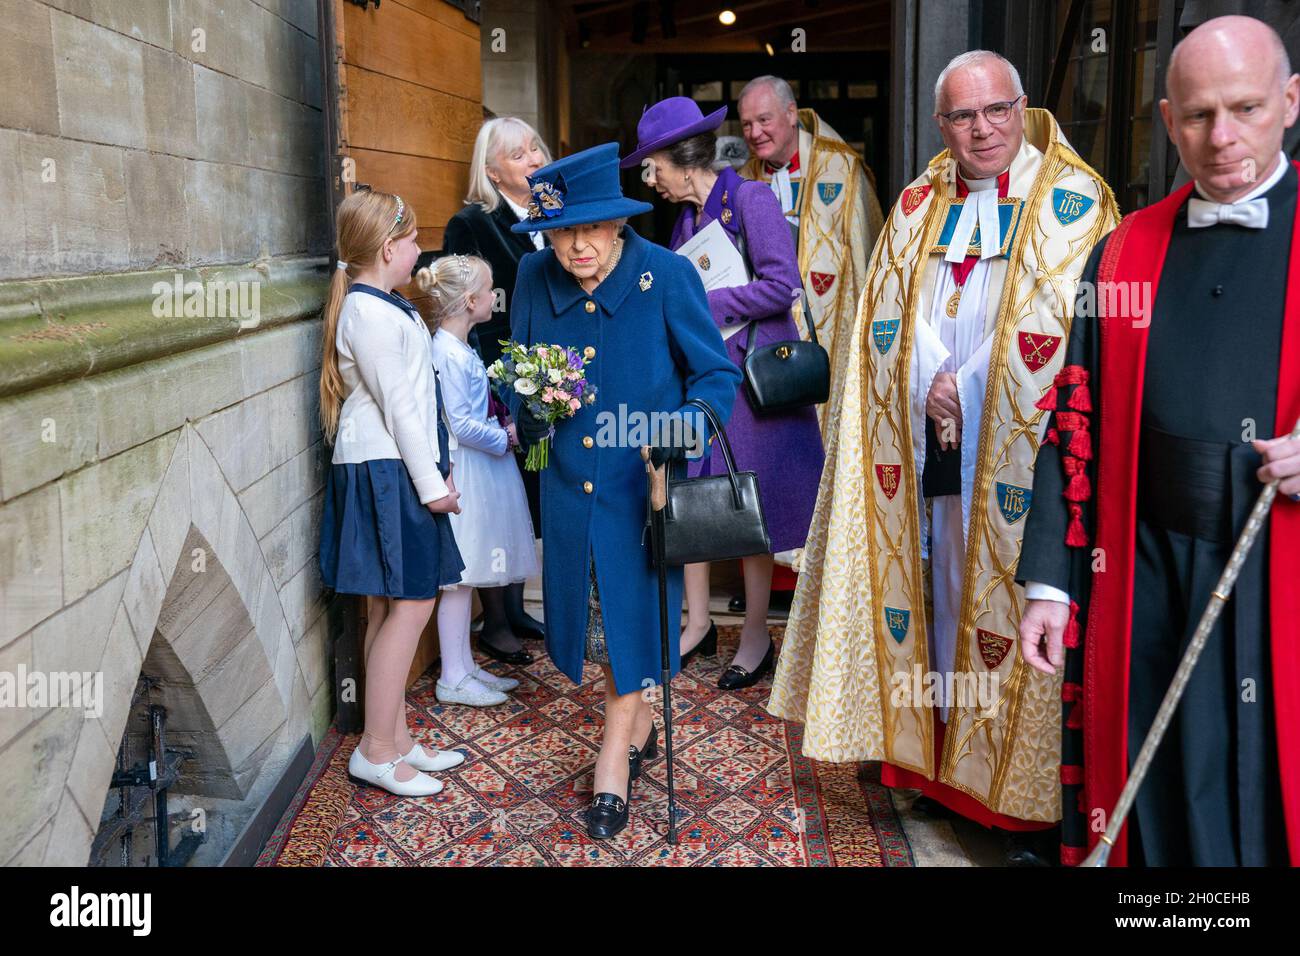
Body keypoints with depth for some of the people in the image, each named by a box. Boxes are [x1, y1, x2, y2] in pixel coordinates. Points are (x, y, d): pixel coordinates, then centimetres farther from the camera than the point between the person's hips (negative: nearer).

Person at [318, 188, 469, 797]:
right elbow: (398, 404, -17)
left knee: (389, 608, 12)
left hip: (391, 471, 10)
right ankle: (376, 752, 1)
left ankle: (396, 740, 21)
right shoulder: (372, 312, -15)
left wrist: (436, 471, 14)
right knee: (411, 604, -7)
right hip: (385, 473, -10)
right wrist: (431, 482, -14)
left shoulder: (379, 306, 16)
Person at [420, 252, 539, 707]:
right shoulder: (448, 354, -18)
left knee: (465, 576, 15)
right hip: (464, 474, -10)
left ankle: (465, 665, 25)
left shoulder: (460, 349, 12)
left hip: (480, 470, 10)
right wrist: (506, 437, -11)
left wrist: (502, 431, 6)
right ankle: (452, 679, 9)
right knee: (459, 576, -1)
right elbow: (460, 425, -21)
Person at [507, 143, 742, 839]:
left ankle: (614, 760, 20)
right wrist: (525, 412, -12)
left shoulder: (667, 275, -14)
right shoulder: (534, 277, -4)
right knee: (593, 609, 16)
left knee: (635, 610, 2)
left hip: (643, 481, -4)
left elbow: (715, 373, -8)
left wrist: (688, 426, -27)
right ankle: (638, 728, 40)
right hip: (570, 481, 4)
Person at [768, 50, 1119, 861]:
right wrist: (932, 388, -9)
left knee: (1005, 601, -2)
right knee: (937, 595, 8)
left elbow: (1063, 324, -9)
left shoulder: (1071, 201, 0)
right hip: (930, 449, 4)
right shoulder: (918, 207, 14)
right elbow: (888, 319, 7)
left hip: (1018, 451, -4)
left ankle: (1030, 800, 9)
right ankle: (940, 760, 21)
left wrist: (968, 390, -9)